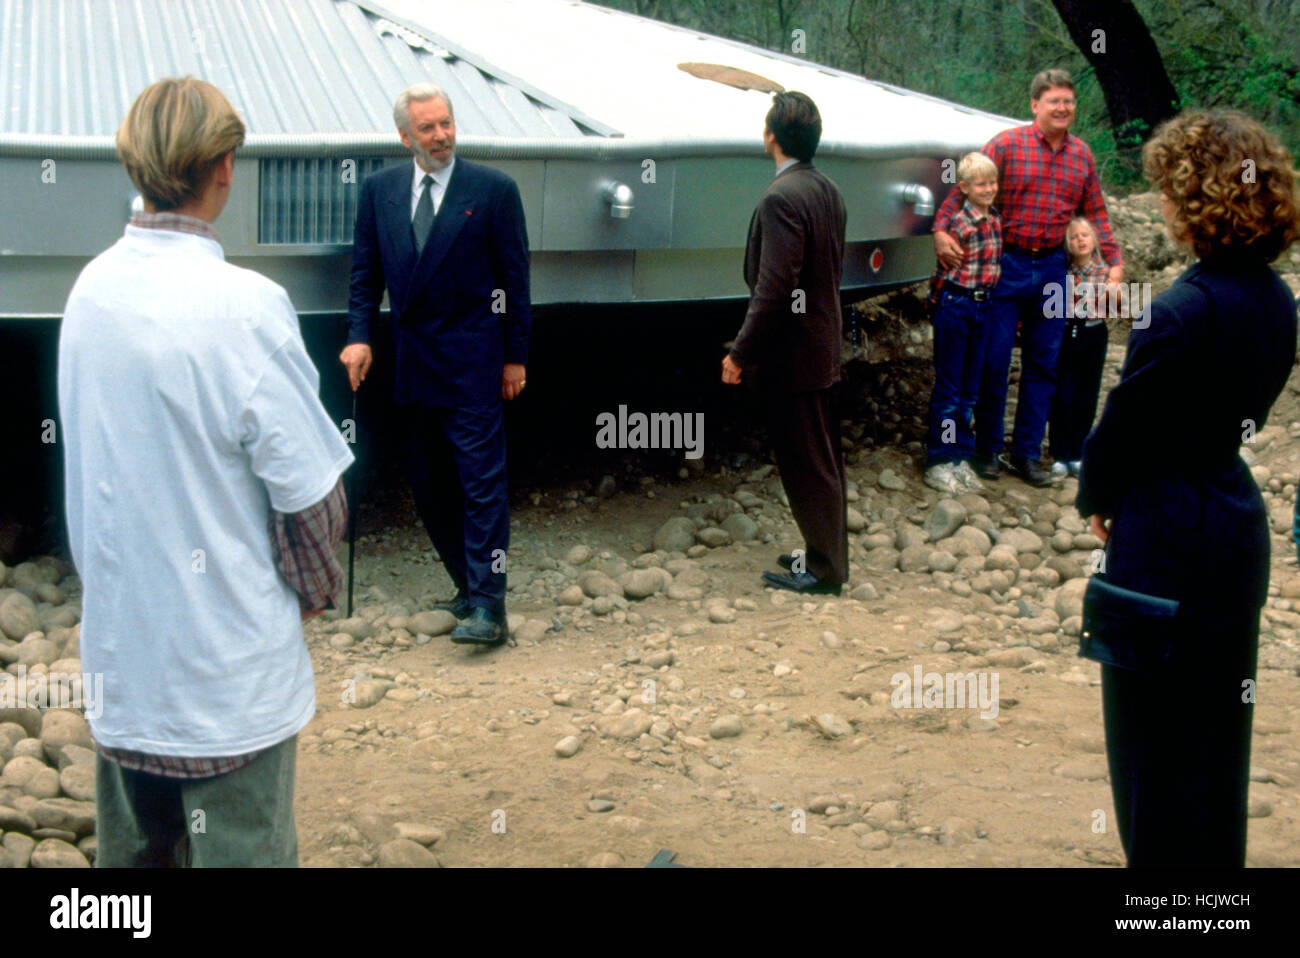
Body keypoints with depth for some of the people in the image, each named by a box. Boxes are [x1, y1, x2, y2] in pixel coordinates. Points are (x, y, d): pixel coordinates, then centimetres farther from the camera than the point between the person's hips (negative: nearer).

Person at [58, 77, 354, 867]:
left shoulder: (91, 289, -1)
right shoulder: (245, 306, -21)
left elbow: (101, 455, 9)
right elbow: (308, 486, -17)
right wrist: (314, 587, 2)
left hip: (118, 639, 7)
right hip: (227, 654, -6)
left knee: (131, 846, 20)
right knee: (241, 850, 8)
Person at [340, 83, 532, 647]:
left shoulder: (493, 190, -3)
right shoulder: (379, 190, 7)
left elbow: (514, 277, -1)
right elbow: (366, 272, 11)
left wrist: (515, 356, -2)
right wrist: (359, 337, -3)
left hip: (472, 362, -5)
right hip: (413, 362, 5)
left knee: (482, 480, -7)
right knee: (427, 485, 10)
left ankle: (487, 607, -5)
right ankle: (470, 586, 23)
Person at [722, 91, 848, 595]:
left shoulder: (782, 198, -22)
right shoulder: (828, 190, 7)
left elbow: (774, 288, -25)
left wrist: (740, 352, -18)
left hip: (791, 355, -9)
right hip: (823, 347, 9)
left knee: (806, 465, 0)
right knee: (824, 459, 17)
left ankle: (824, 569, 10)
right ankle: (827, 554, 29)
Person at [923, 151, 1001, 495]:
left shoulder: (996, 220, 7)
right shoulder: (957, 222, -14)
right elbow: (947, 270, -11)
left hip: (982, 307, 7)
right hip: (955, 305, -7)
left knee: (970, 390, 12)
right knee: (948, 388, -1)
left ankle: (961, 459, 19)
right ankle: (938, 462, 6)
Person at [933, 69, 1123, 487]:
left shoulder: (1082, 154, 7)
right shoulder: (1007, 144, -6)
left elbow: (1095, 213, 14)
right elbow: (964, 190, -7)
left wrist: (1115, 261, 6)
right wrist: (941, 230, -22)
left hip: (1052, 268, 4)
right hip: (1006, 264, -4)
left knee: (1042, 365, 9)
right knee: (994, 361, 1)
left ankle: (1027, 453, 20)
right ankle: (987, 449, 16)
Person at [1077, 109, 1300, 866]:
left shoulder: (1186, 311, -23)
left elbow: (1122, 425, -17)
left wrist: (1097, 498, 3)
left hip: (1166, 536, -8)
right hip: (1239, 520, 9)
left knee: (1156, 728, 5)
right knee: (1221, 719, 19)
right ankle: (1219, 852, 33)